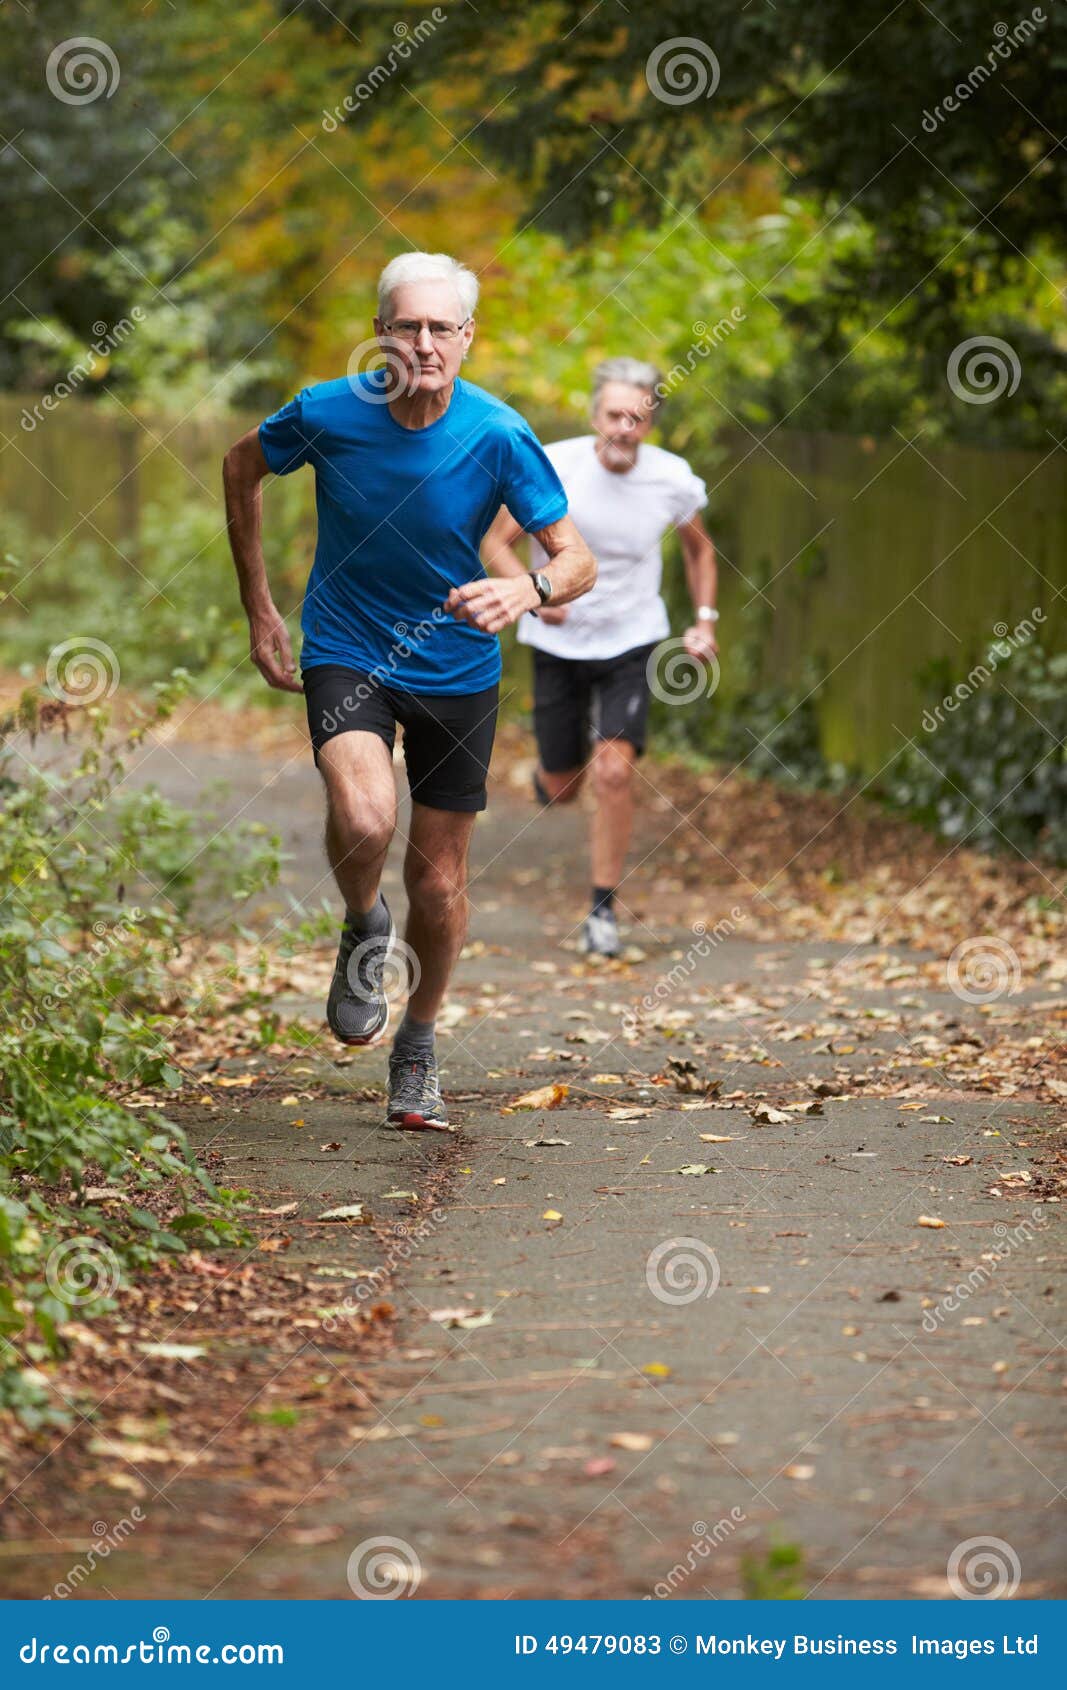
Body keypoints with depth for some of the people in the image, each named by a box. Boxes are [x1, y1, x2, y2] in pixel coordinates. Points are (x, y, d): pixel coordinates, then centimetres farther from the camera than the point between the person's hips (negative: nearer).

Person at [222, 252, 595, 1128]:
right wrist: (259, 610, 6)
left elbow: (577, 560, -13)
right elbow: (243, 466, 6)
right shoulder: (327, 413, -15)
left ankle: (417, 1047, 33)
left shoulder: (499, 435, -17)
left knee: (440, 884, 7)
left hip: (457, 668, 1)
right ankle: (364, 924, 6)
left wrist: (528, 590, -37)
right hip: (346, 653, -1)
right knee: (364, 818, -30)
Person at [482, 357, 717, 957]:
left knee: (614, 772, -19)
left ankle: (604, 910, -5)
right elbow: (497, 541, -9)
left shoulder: (674, 481, -11)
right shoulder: (553, 468, -17)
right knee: (562, 789, 10)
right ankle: (548, 769, 51)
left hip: (632, 643, 0)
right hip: (558, 642, 0)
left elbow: (700, 547, 11)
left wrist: (704, 621, -1)